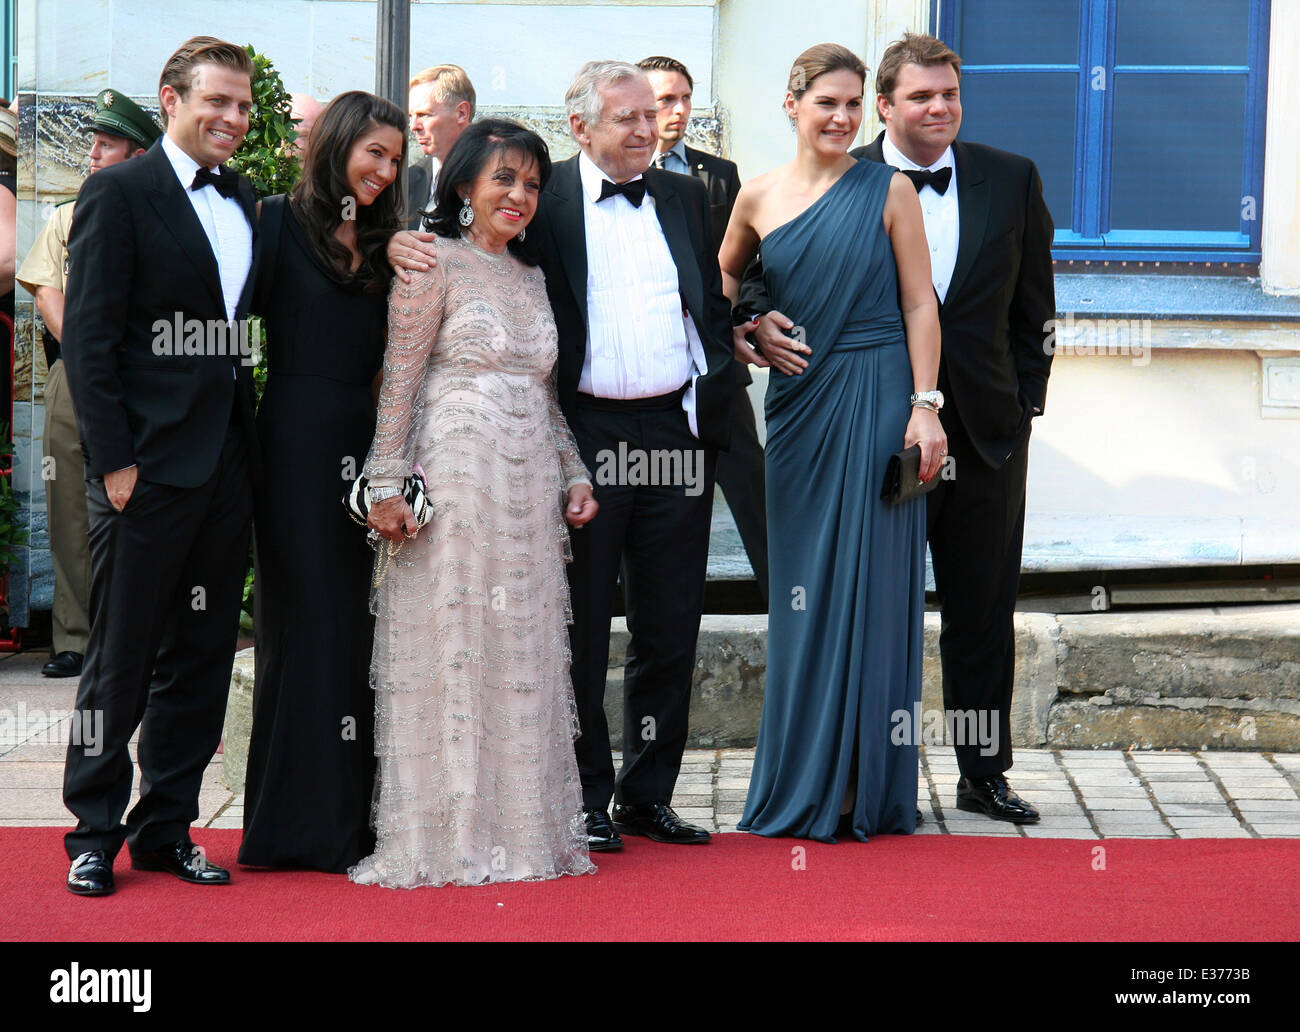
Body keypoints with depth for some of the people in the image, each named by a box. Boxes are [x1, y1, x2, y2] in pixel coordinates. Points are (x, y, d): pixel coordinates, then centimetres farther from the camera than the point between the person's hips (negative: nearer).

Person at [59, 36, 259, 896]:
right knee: (121, 658, 3)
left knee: (202, 656, 11)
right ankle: (95, 834, 15)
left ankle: (166, 828, 21)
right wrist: (114, 460, -15)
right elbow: (88, 335, -11)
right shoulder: (120, 194, -7)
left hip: (226, 467, 6)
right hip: (148, 466, -6)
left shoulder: (244, 202, 12)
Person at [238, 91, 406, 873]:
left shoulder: (385, 244, 14)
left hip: (364, 442, 5)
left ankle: (353, 810, 12)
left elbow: (386, 355, 15)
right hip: (297, 446, -5)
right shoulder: (283, 223, -2)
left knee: (357, 619, 6)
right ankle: (306, 820, 5)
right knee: (309, 618, -2)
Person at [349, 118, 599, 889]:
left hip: (529, 489, 6)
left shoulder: (532, 278, 16)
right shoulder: (434, 264, -3)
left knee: (525, 653, 7)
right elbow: (399, 380, -7)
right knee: (451, 645, -3)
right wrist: (388, 485, -13)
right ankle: (447, 836, 2)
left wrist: (575, 475, 13)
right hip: (455, 478, -6)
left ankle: (521, 826, 14)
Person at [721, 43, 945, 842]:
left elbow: (920, 304, -3)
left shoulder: (889, 192, -1)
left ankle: (867, 786, 6)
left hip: (876, 401, -3)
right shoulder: (758, 198, 7)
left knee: (869, 585, -1)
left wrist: (925, 405, -10)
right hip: (799, 403, 3)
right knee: (804, 591, 8)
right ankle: (806, 781, 16)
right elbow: (724, 278, 25)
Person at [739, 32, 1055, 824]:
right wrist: (761, 318, -19)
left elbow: (1034, 306, 9)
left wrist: (1026, 402, 5)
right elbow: (762, 273, 2)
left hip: (987, 431, 2)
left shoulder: (1012, 180, 5)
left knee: (983, 612, 10)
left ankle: (985, 774, 22)